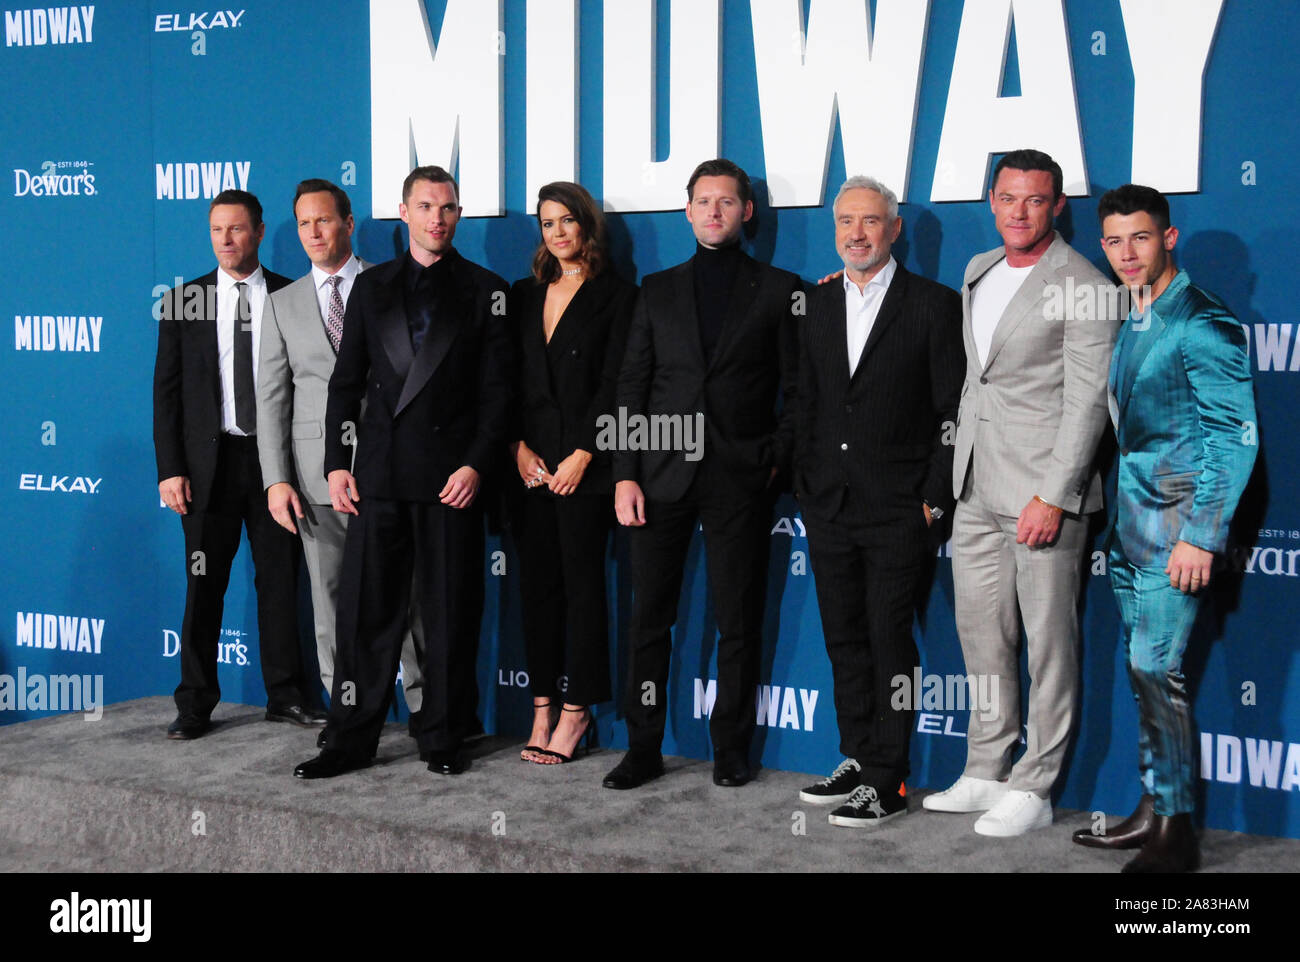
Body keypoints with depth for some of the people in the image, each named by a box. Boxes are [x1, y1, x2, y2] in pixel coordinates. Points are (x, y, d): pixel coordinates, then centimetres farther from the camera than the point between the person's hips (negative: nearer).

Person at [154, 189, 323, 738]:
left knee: (281, 579, 6)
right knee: (204, 584, 4)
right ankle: (195, 705, 13)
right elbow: (167, 390, 3)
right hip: (210, 460, 0)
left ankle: (285, 696, 17)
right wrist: (170, 468, -5)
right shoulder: (183, 301, 4)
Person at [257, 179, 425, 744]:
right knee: (332, 598, 5)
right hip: (318, 473, 2)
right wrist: (276, 479, -1)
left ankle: (425, 707, 8)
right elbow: (271, 395, 9)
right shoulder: (283, 304, 12)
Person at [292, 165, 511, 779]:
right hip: (379, 472, 2)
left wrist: (475, 464, -10)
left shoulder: (484, 291, 5)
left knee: (450, 612, 3)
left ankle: (442, 738, 15)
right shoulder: (371, 288, 12)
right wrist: (336, 463, 3)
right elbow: (346, 381, 12)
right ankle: (351, 740, 11)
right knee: (366, 610, 3)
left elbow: (496, 389, 1)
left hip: (451, 474, -2)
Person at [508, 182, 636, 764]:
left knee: (582, 579, -2)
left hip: (583, 463, -5)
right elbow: (508, 378, 12)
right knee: (536, 581, 5)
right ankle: (544, 708, 11)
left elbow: (613, 383, -6)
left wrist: (582, 455, -12)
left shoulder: (615, 295, 1)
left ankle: (575, 709, 5)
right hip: (532, 462, 5)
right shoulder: (525, 295, 15)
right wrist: (519, 447, -1)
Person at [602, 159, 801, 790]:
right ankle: (643, 750, 13)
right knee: (648, 618, 3)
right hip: (662, 476, 2)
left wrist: (778, 458, -5)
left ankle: (731, 750, 15)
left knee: (738, 621, 4)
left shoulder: (778, 289, 7)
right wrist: (625, 474, 0)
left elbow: (797, 388, 6)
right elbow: (631, 387, 8)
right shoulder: (658, 290, 12)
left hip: (740, 479, -2)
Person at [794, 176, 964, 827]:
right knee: (844, 638, 11)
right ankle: (856, 761, 23)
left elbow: (952, 410, -5)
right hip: (828, 505, 5)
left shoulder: (934, 304, -3)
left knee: (889, 639, -2)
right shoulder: (817, 308, 13)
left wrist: (934, 498, -10)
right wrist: (805, 486, 9)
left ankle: (886, 783, 5)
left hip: (899, 507, -5)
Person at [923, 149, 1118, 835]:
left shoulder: (1083, 287, -9)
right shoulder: (977, 272, 15)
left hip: (1042, 492, -7)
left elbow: (1087, 401, -13)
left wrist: (1053, 496, -18)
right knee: (980, 634, 12)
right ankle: (986, 772, 23)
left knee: (1048, 642, 0)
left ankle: (1034, 789, 8)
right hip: (976, 488, 7)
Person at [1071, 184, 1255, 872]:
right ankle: (1153, 809, 20)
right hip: (1131, 521, 8)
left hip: (1177, 523, -8)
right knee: (1142, 668, 11)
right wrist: (1117, 515, 12)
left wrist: (1202, 536, -18)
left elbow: (1234, 436, -15)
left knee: (1155, 667, -9)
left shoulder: (1202, 324, -11)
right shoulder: (1130, 322, 14)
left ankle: (1176, 833, 0)